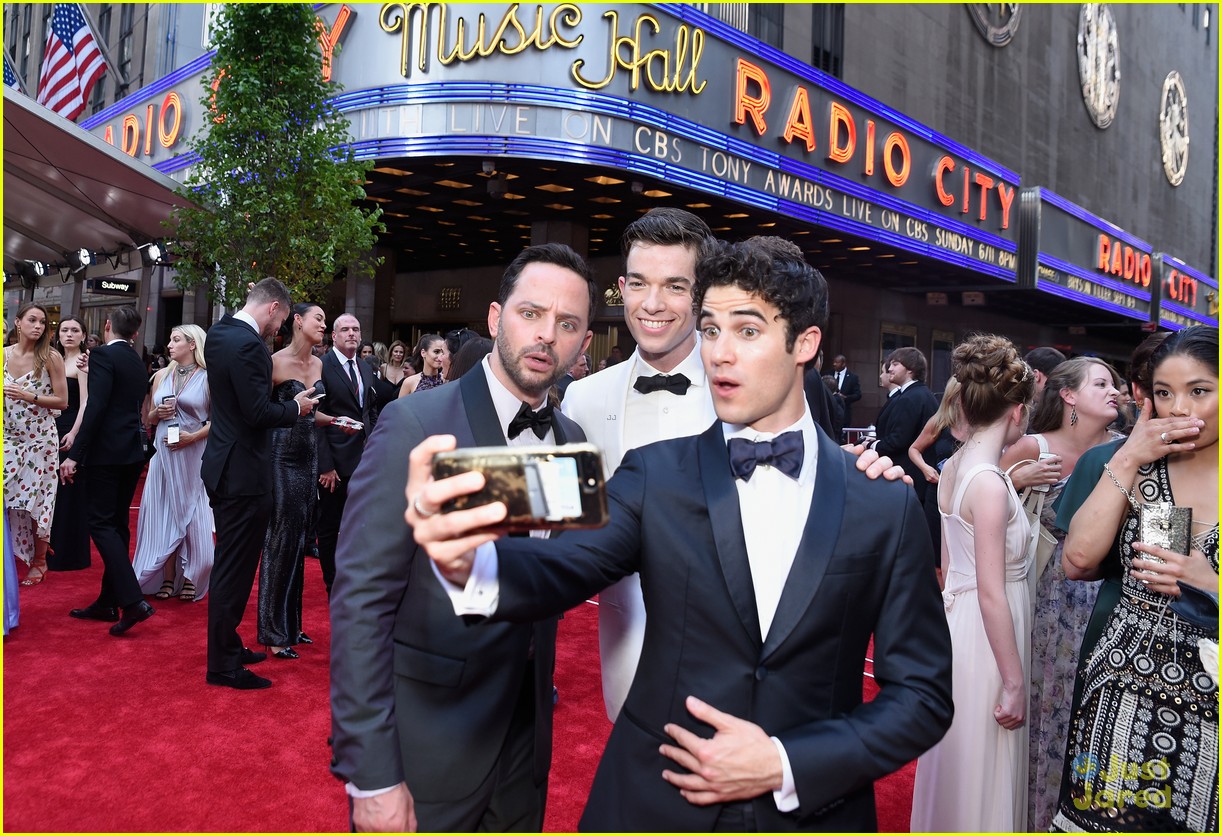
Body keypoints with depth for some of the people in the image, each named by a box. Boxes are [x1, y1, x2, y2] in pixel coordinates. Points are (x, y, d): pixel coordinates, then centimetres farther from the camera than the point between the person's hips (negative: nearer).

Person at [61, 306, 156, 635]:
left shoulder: (103, 354, -10)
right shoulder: (139, 363, 14)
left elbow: (96, 407, -19)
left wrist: (75, 455, -18)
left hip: (108, 451, -8)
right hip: (133, 451, 8)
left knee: (101, 524, -6)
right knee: (118, 524, 12)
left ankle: (132, 600, -14)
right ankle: (108, 602, 19)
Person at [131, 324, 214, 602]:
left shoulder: (208, 377, -2)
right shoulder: (162, 375, 11)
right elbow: (149, 418, 17)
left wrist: (193, 436, -17)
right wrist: (158, 413, -4)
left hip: (194, 455, -4)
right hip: (164, 454, 4)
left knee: (193, 515, 1)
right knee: (164, 514, 5)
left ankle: (191, 579, 10)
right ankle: (168, 579, 12)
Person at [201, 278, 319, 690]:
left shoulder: (219, 332, 9)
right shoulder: (249, 345, -21)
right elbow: (259, 413, -24)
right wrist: (296, 407, -7)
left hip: (225, 465, 10)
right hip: (243, 473, -10)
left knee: (231, 564, 21)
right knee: (235, 568, 0)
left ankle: (226, 645, 35)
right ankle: (223, 666, 12)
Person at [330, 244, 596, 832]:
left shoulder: (571, 440, 2)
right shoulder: (416, 424, -16)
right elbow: (360, 602, -18)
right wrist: (372, 779, -19)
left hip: (525, 743, 6)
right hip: (423, 753, -5)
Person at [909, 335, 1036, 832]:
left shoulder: (953, 467, 2)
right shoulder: (991, 484, -23)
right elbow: (992, 594, -22)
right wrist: (1014, 682, -16)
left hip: (956, 619, 8)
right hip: (986, 636, -8)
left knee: (960, 763, 24)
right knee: (983, 773, 10)